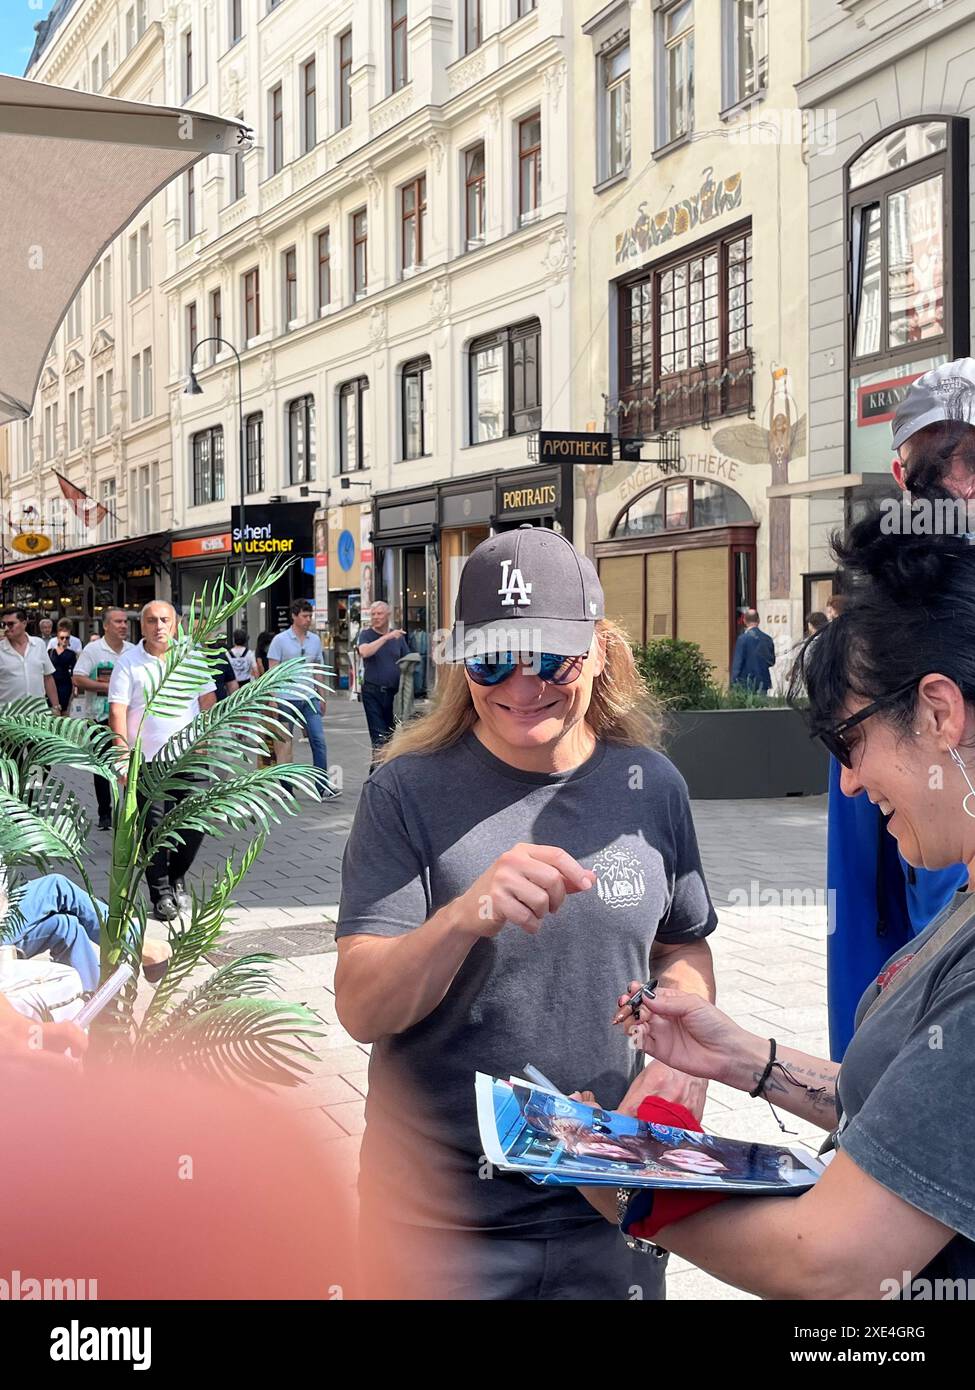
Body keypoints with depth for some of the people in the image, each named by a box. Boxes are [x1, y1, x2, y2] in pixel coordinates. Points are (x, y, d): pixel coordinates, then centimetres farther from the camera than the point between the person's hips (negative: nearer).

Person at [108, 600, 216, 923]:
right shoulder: (128, 662, -1)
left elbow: (208, 699, 15)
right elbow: (117, 709, -6)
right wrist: (122, 751, -15)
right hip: (147, 760, -2)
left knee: (195, 822, 0)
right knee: (153, 828, -1)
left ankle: (177, 878, 23)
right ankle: (161, 894, 9)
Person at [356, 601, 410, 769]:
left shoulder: (398, 635, 12)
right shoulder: (366, 634, 1)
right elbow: (364, 652, -20)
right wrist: (387, 637, -24)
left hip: (394, 691, 3)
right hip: (373, 691, -3)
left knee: (392, 733, 6)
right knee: (378, 735, -8)